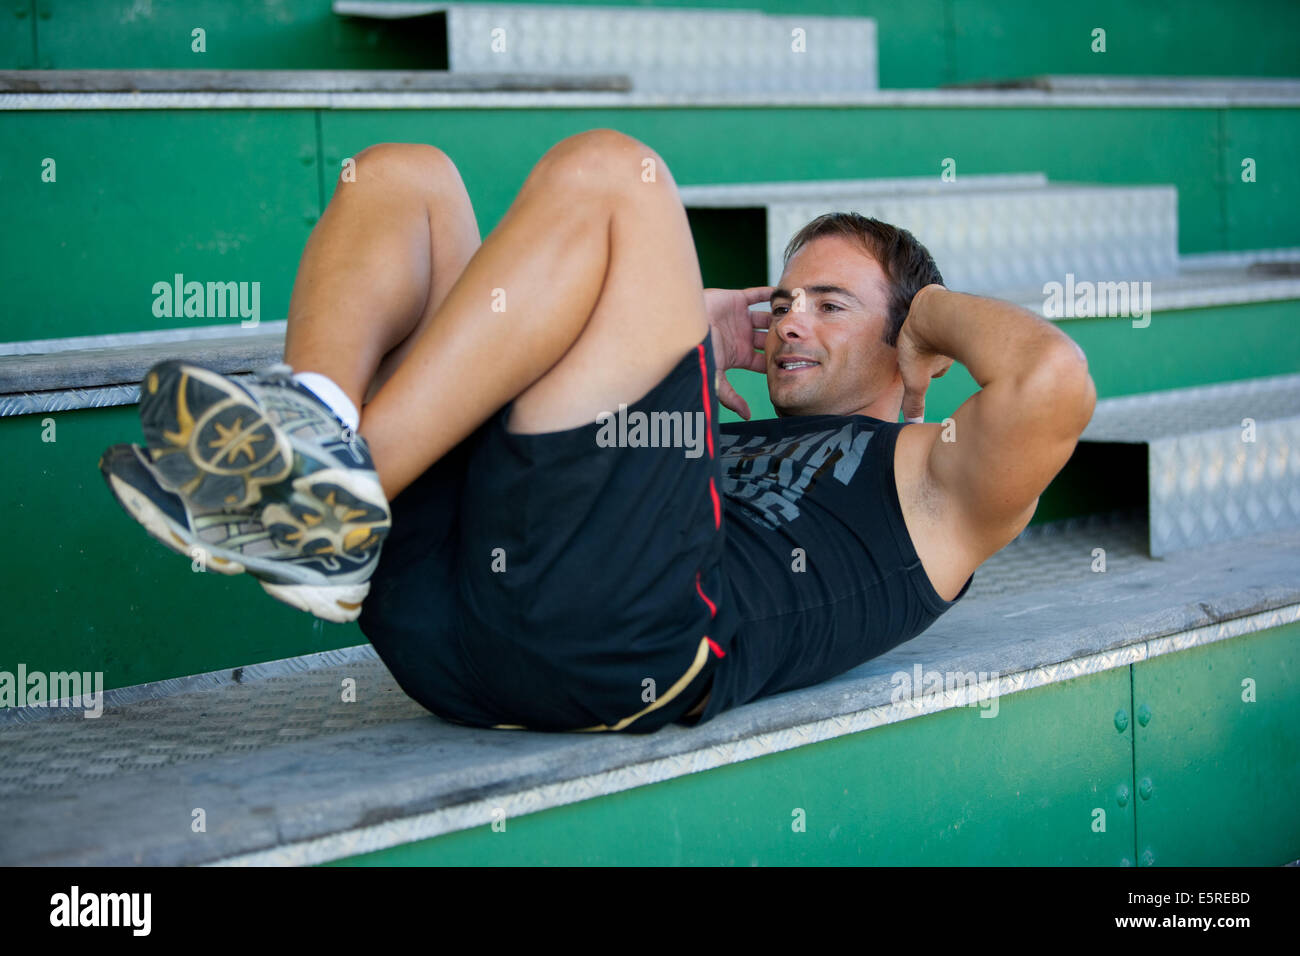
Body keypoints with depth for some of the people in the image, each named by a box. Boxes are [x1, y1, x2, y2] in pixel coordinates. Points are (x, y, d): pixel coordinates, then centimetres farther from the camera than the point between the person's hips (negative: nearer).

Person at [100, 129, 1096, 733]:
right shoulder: (727, 441, 43)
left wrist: (933, 309, 21)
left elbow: (1051, 379, 2)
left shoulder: (922, 480, 26)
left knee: (606, 171, -11)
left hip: (629, 638, -7)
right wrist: (694, 319, 40)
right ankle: (313, 427, -20)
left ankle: (338, 494, -24)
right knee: (405, 175, 13)